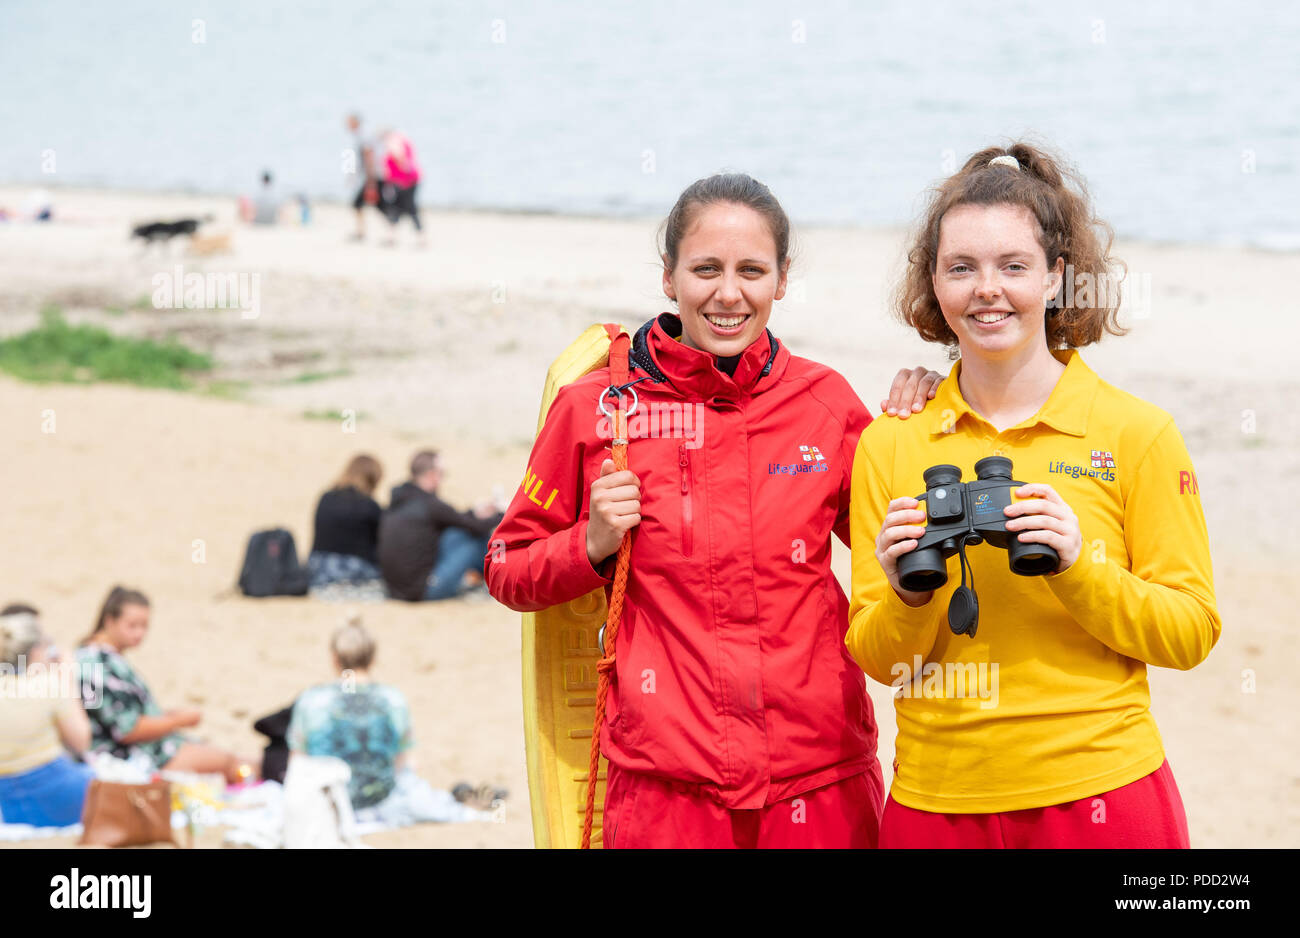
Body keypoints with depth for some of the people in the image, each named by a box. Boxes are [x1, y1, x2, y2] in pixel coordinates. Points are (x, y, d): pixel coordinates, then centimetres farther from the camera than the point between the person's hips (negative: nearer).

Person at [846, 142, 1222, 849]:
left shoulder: (1136, 433, -2)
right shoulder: (888, 446, 4)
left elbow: (1192, 632, -3)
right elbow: (876, 658, 5)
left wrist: (1074, 568, -16)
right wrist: (909, 596, -14)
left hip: (1098, 795, -2)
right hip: (934, 804, 2)